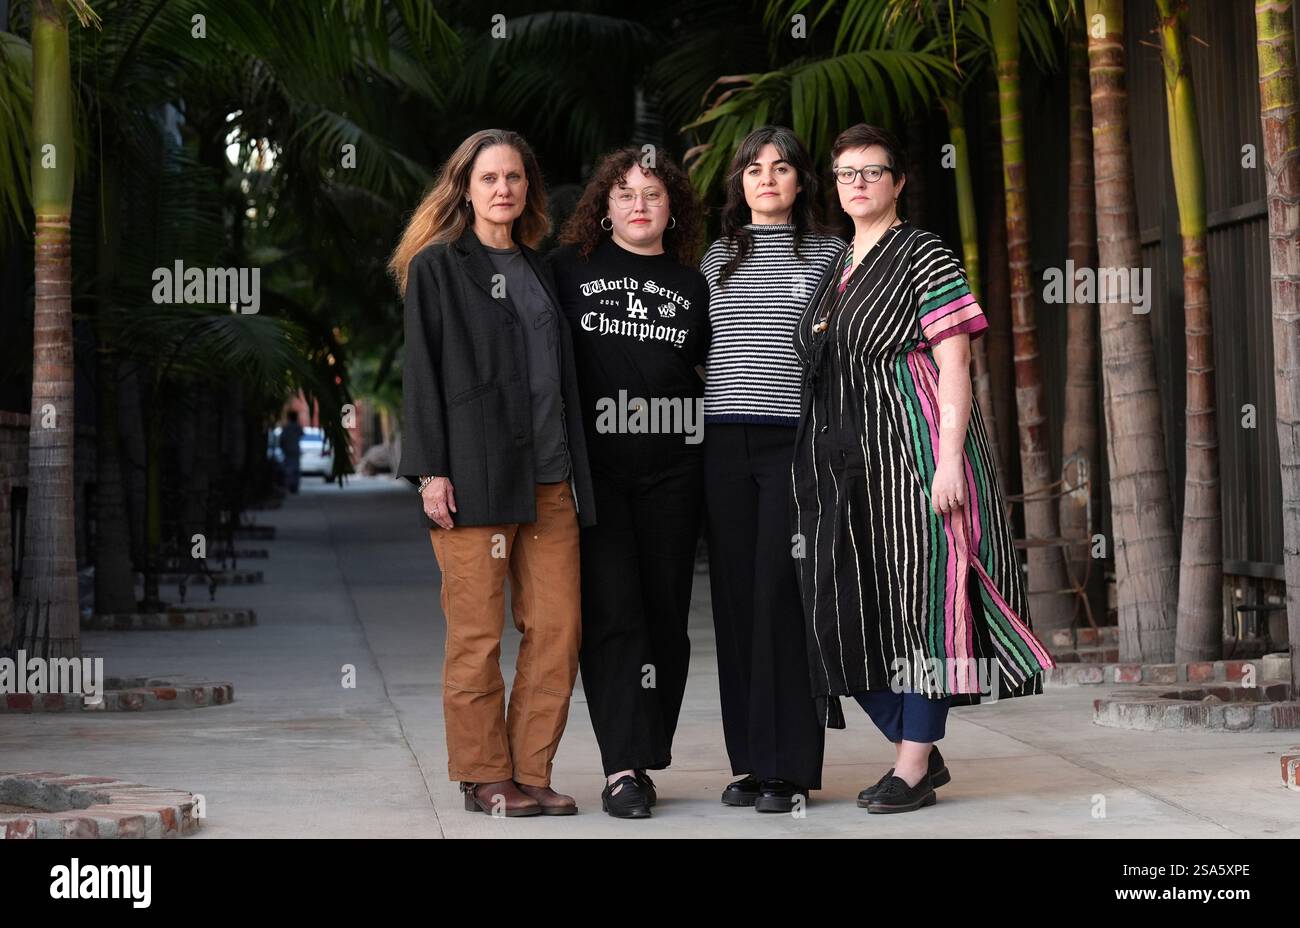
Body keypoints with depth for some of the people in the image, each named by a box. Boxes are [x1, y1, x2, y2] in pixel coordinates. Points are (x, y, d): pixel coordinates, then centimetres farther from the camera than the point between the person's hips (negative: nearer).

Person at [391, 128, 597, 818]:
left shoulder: (537, 270, 19)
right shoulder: (437, 267, 3)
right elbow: (420, 372, -3)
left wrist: (575, 471, 13)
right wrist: (431, 471, -11)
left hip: (549, 476, 5)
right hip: (475, 474, -5)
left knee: (558, 626, 0)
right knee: (477, 635, -3)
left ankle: (531, 770, 10)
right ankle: (484, 777, 8)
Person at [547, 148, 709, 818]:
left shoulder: (692, 284, 14)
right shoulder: (569, 269, 7)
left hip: (672, 469, 3)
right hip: (593, 467, -3)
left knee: (665, 613, 3)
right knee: (611, 612, -8)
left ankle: (644, 757, 13)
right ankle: (624, 768, -8)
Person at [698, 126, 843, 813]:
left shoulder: (827, 254, 7)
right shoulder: (718, 257, 16)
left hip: (795, 441, -3)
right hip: (726, 445, 4)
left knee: (781, 596, -8)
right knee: (736, 597, 2)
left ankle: (790, 767, -3)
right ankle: (751, 761, 9)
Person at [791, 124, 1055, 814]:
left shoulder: (924, 255, -1)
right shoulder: (834, 272, 18)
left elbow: (954, 367, -9)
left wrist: (949, 460, -18)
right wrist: (816, 468, 13)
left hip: (912, 447, -7)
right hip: (841, 460, 7)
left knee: (920, 595, -4)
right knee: (847, 609, 3)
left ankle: (914, 767, 3)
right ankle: (920, 750, 17)